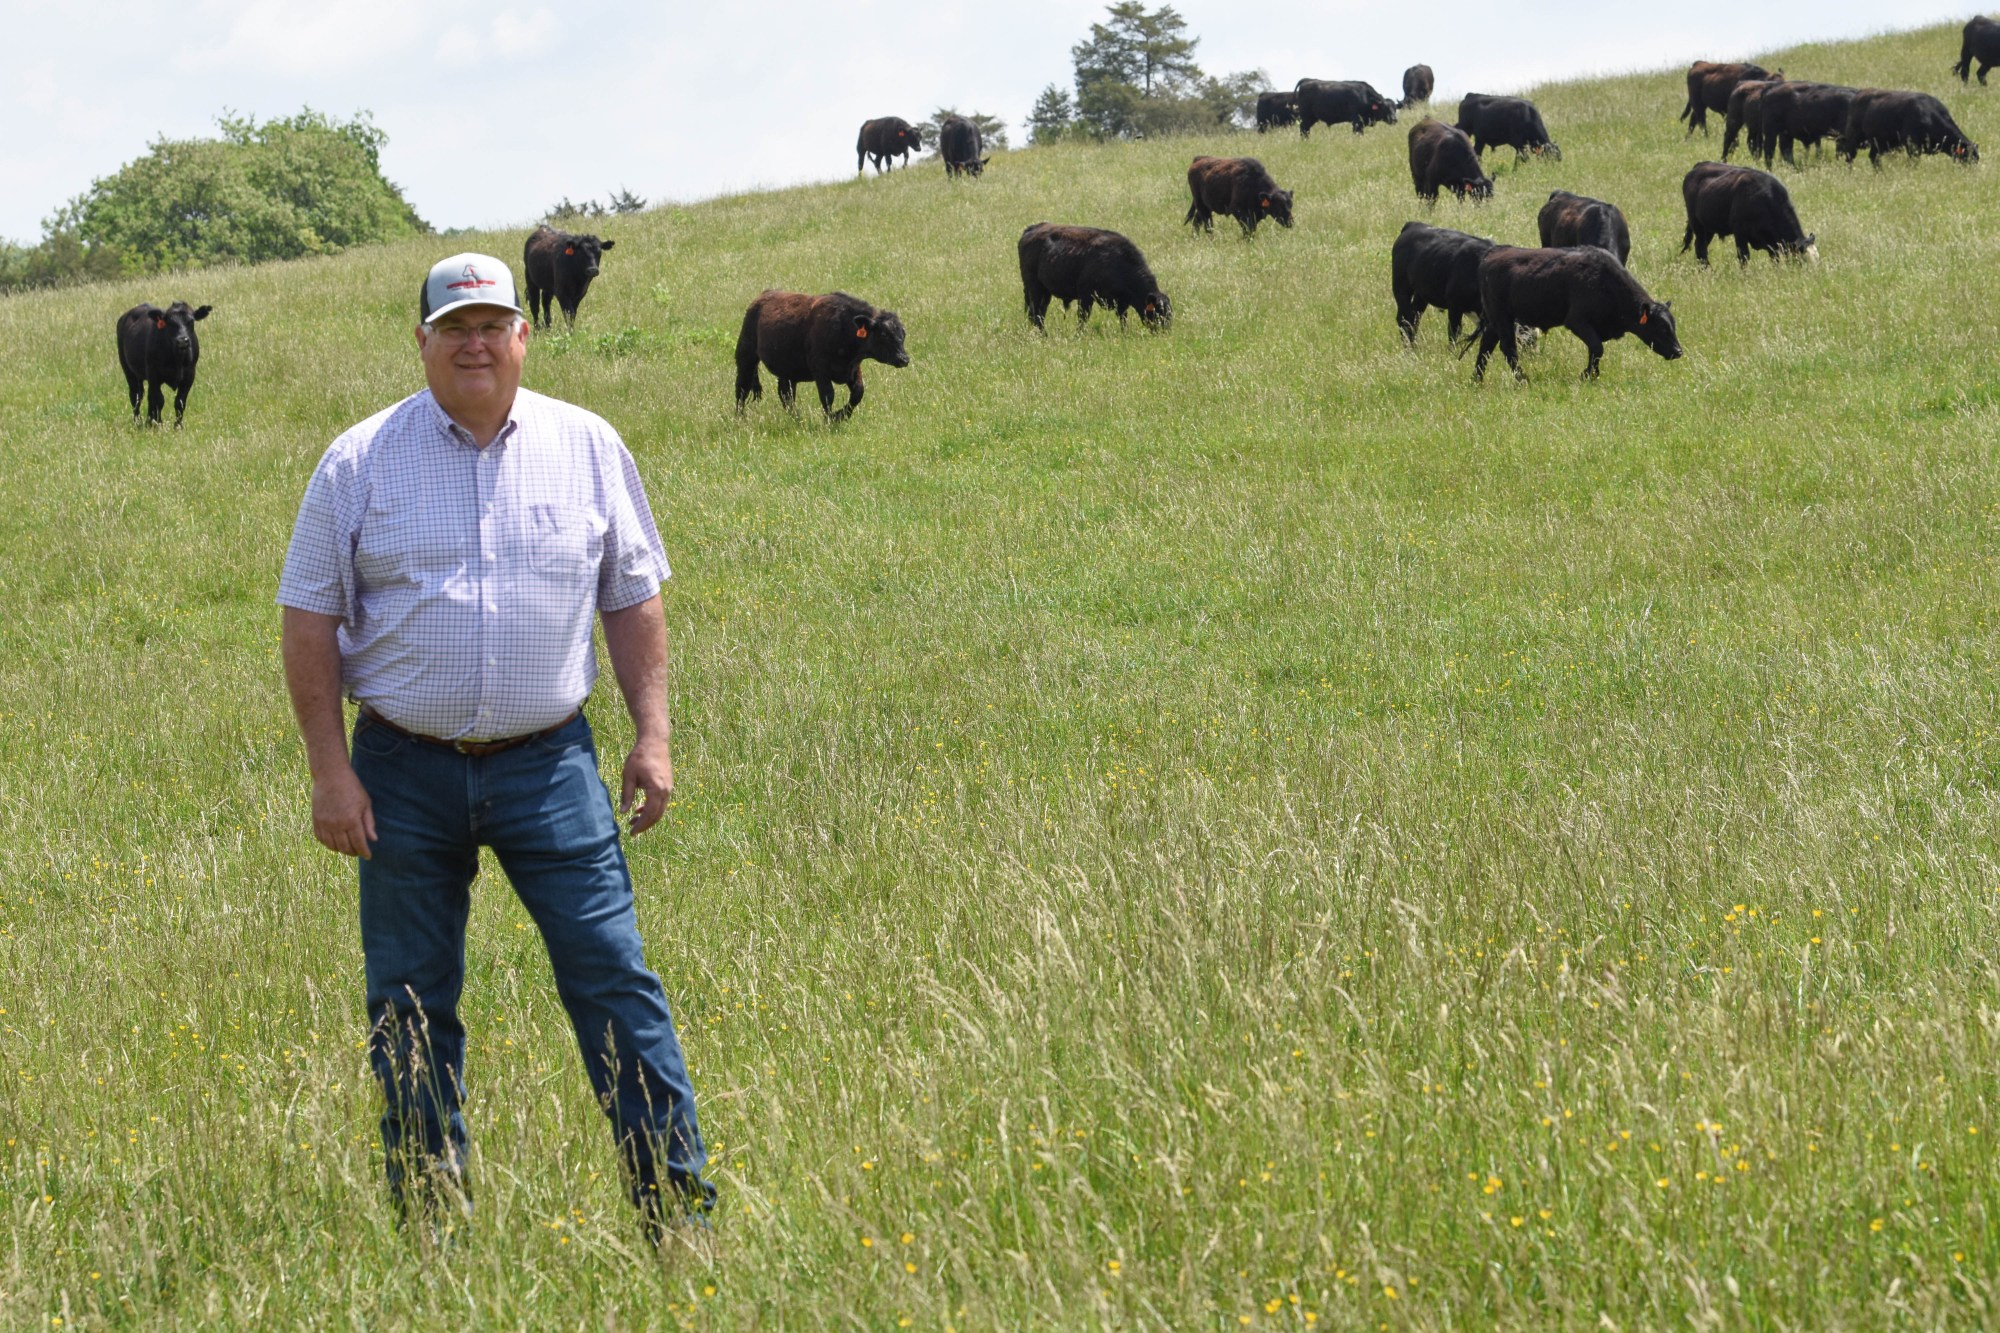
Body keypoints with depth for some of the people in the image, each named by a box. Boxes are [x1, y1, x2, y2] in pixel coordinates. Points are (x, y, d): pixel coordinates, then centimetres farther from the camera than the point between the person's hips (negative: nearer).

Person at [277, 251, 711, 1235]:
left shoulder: (588, 448, 5)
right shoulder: (361, 463, 0)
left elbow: (633, 600, 12)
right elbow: (310, 622, 2)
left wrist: (652, 734, 3)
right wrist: (329, 772, -5)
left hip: (549, 763, 0)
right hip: (405, 771, 0)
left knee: (614, 980, -5)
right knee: (409, 1009, 6)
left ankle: (679, 1202, 1)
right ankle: (431, 1222, 17)